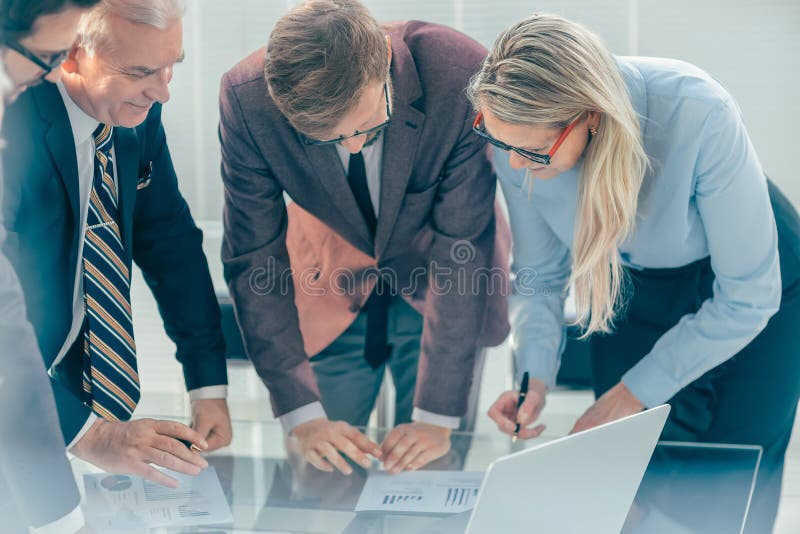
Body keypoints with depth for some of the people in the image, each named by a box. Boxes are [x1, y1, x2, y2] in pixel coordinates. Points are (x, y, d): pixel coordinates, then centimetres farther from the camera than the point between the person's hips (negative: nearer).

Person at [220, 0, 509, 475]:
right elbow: (254, 259, -19)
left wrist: (438, 416, -26)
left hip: (438, 290, -1)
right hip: (331, 284, 1)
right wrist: (301, 414, -25)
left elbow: (462, 251, -26)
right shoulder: (247, 98, -28)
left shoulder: (460, 78, -33)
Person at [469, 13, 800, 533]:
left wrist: (632, 393, -22)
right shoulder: (519, 138, -25)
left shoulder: (697, 114, -38)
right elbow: (540, 275, -7)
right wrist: (535, 377, -23)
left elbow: (747, 296, -27)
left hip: (752, 290, -3)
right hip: (630, 291, 3)